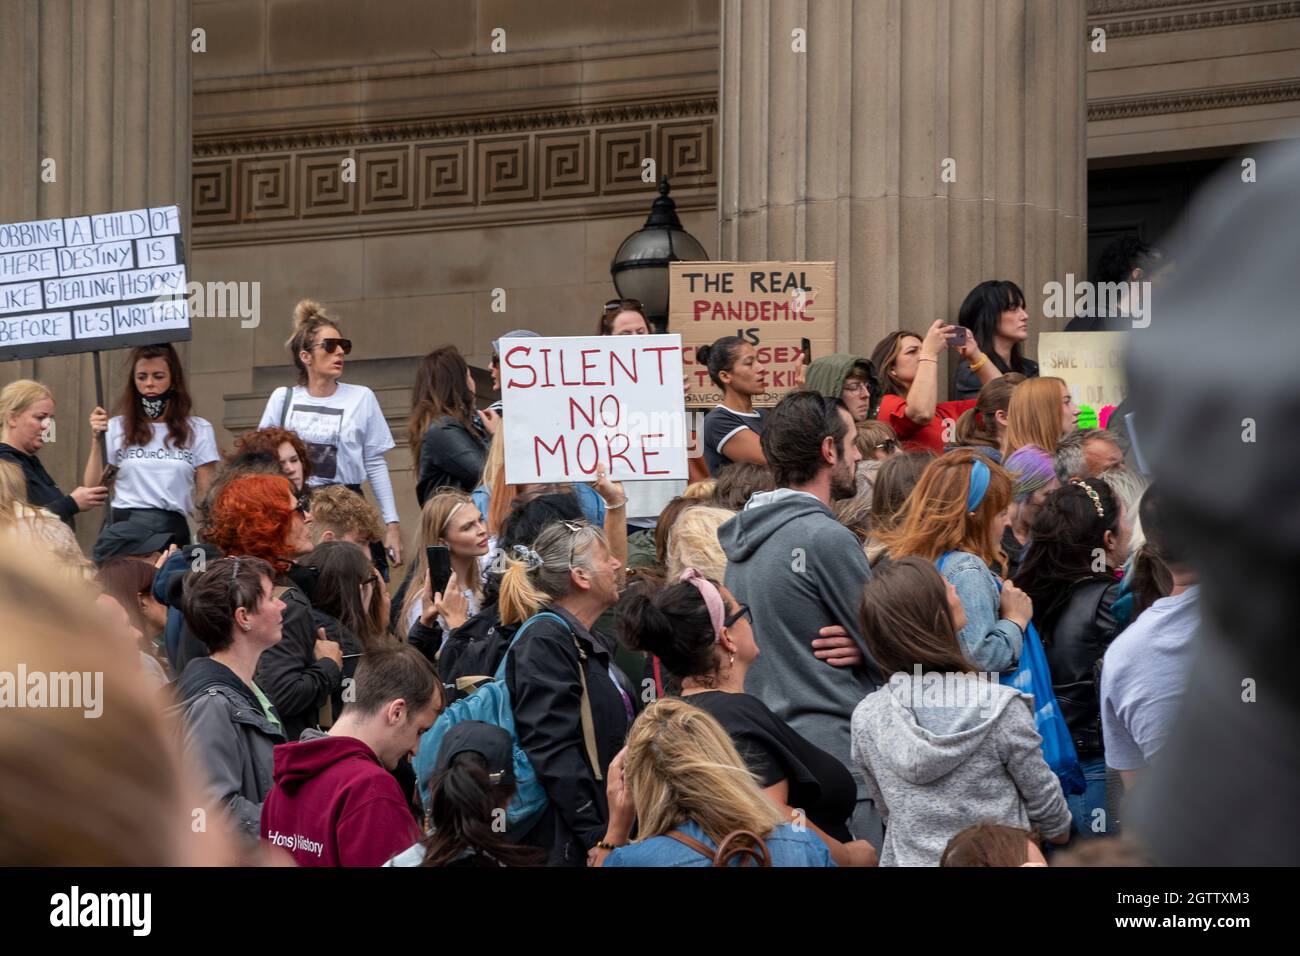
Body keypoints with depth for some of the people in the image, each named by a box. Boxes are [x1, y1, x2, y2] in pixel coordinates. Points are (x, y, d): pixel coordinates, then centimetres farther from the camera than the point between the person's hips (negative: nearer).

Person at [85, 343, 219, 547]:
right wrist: (96, 440, -3)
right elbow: (92, 489, 4)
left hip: (173, 531, 0)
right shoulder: (116, 428, 7)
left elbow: (206, 497, 7)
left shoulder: (198, 430, 8)